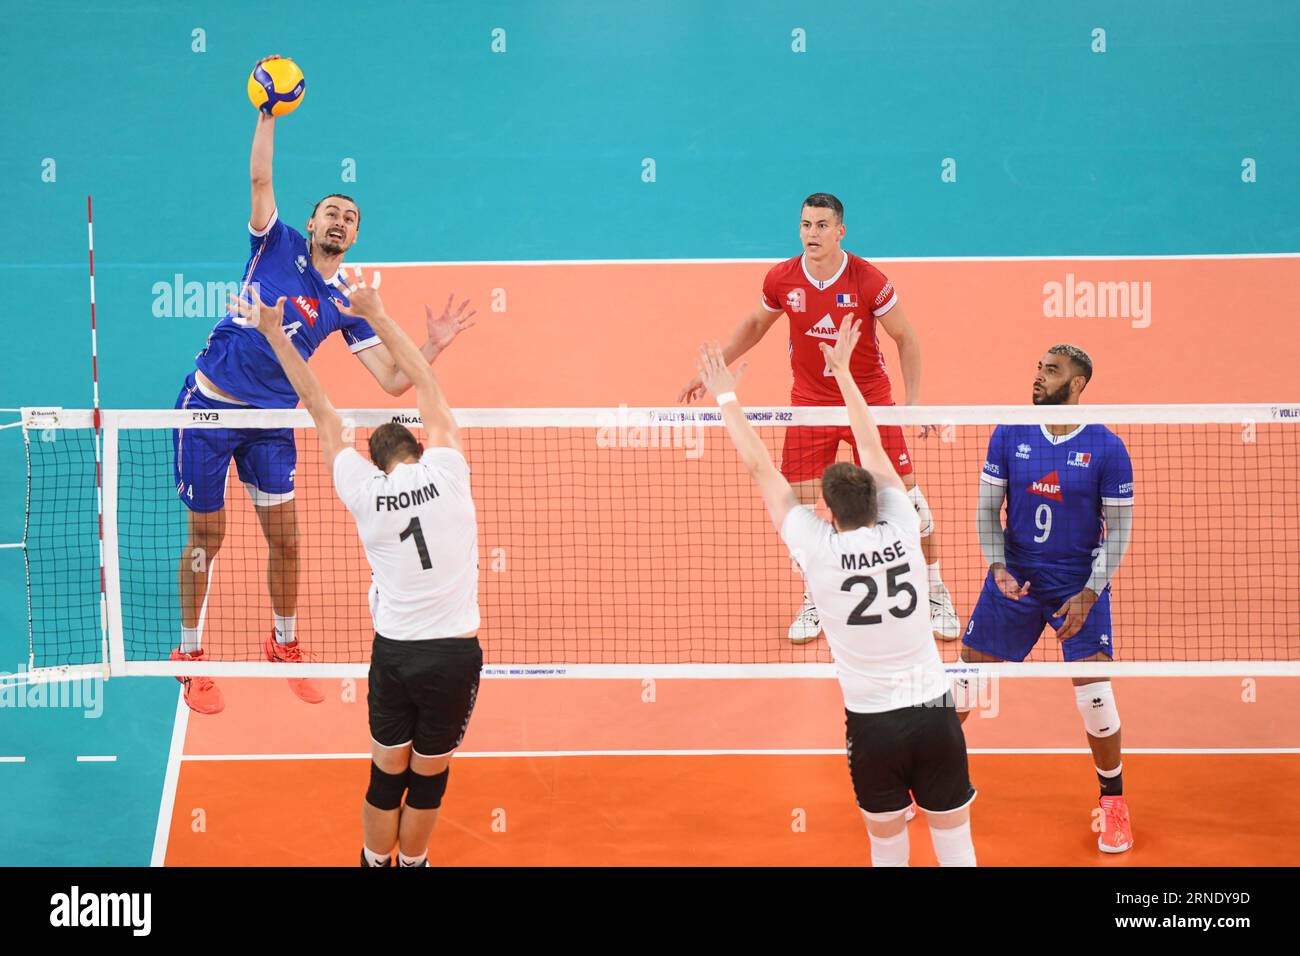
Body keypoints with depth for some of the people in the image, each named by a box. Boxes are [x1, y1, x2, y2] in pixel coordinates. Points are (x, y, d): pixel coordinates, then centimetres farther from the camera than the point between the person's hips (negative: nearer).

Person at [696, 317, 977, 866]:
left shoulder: (818, 549, -11)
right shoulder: (902, 532, -5)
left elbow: (760, 469, -1)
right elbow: (872, 448, 9)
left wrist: (727, 397, 9)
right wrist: (843, 372, 21)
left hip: (872, 724, -1)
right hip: (935, 713, 1)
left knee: (887, 848, 13)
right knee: (956, 847, 8)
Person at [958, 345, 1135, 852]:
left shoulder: (1107, 448, -9)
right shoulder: (1009, 435, -2)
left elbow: (1119, 529, -5)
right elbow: (988, 509, 4)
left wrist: (1089, 594, -13)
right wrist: (998, 568, -11)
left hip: (1079, 586, -2)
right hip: (1015, 578, 3)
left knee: (1094, 696, -9)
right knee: (963, 677, 2)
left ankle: (1113, 803, 11)